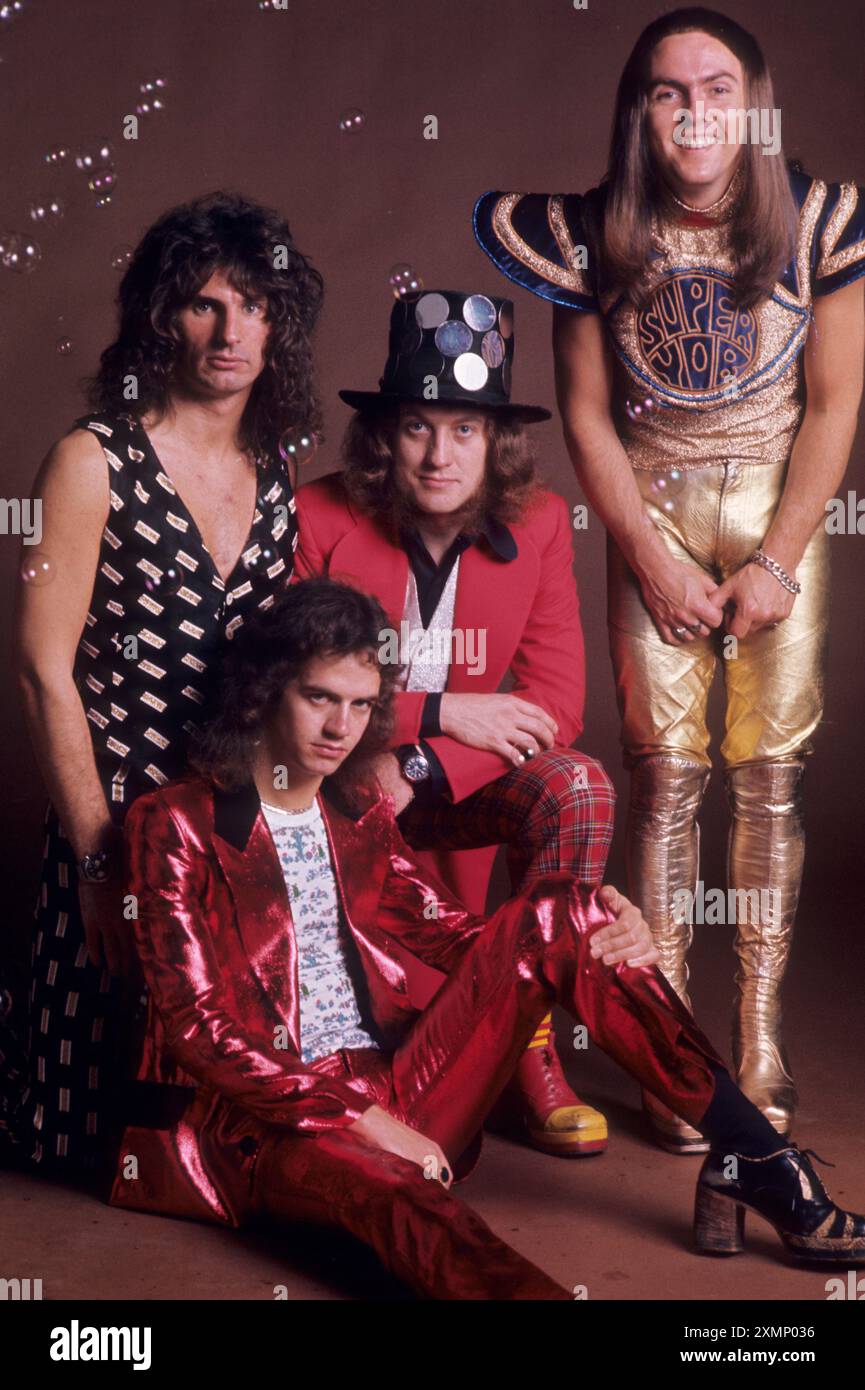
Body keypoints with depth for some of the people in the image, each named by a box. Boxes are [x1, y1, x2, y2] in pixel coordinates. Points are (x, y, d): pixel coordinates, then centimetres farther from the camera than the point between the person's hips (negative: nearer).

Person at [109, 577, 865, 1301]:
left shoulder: (357, 811, 15)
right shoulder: (175, 823, -4)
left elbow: (456, 937, 12)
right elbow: (195, 1023, -10)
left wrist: (610, 934, -9)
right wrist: (356, 1118, -18)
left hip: (389, 1092, 6)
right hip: (263, 1116, -6)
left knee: (561, 916, -9)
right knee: (395, 1191, -42)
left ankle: (754, 1161, -13)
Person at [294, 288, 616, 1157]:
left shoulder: (538, 523, -5)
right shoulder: (319, 519, -12)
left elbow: (556, 702, -9)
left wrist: (419, 769, -23)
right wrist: (440, 711, -19)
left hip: (460, 786, 2)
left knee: (577, 787, -28)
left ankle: (528, 1051, -18)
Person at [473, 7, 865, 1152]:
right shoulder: (595, 236, -5)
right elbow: (587, 414, 0)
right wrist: (654, 564, -5)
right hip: (655, 511, 0)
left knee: (773, 769, -3)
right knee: (665, 770, -5)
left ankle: (760, 1037, 6)